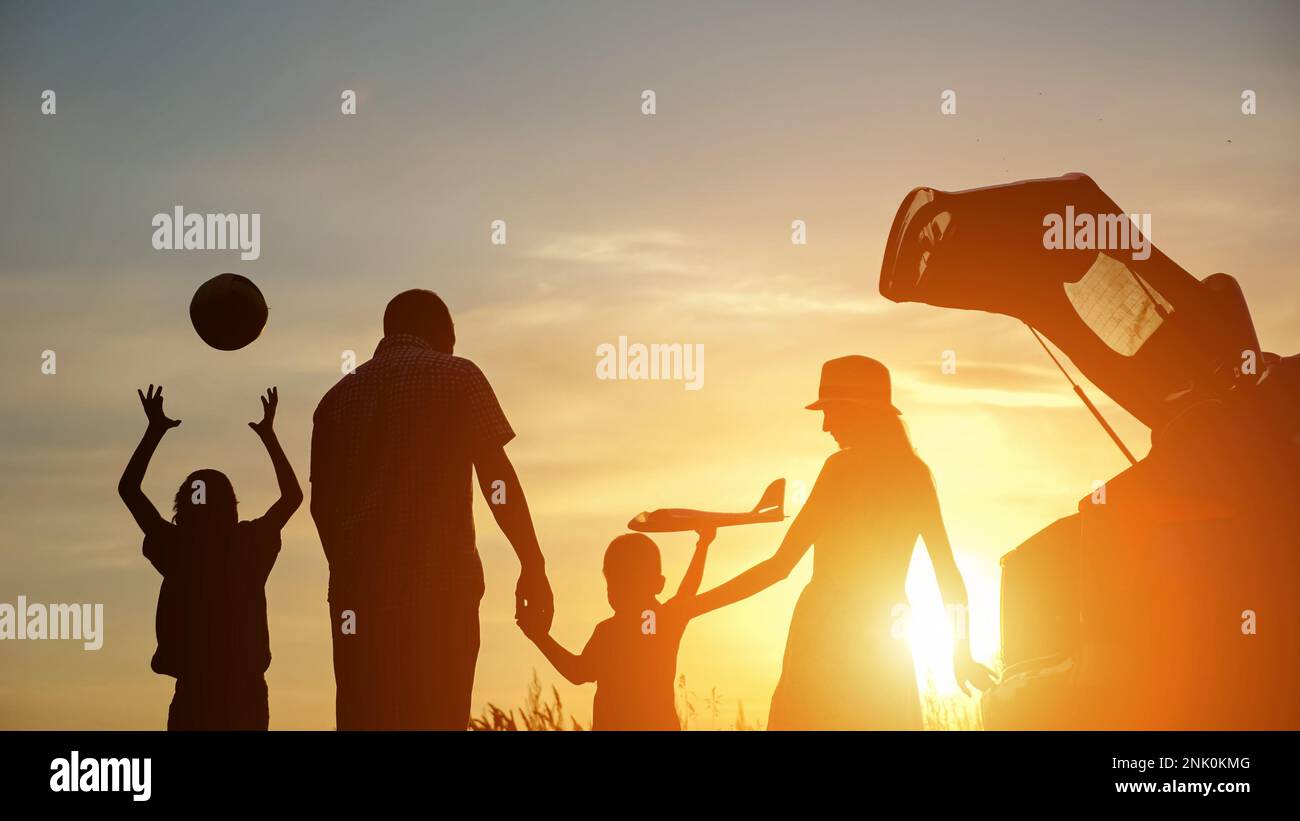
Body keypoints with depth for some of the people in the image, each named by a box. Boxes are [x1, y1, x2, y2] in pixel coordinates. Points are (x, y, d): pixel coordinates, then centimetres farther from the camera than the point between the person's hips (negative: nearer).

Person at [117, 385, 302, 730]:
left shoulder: (174, 550, -5)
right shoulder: (249, 547, -3)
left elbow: (128, 488, 6)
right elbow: (292, 494, 13)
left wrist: (155, 429, 10)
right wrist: (269, 434, 16)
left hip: (195, 694, -1)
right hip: (245, 694, 1)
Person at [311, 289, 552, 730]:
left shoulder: (339, 395, 17)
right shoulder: (456, 375, 4)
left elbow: (322, 501, 16)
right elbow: (496, 475, -3)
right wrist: (533, 565, 0)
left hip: (358, 584, 4)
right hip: (439, 580, -4)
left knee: (365, 720, 4)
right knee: (436, 719, -5)